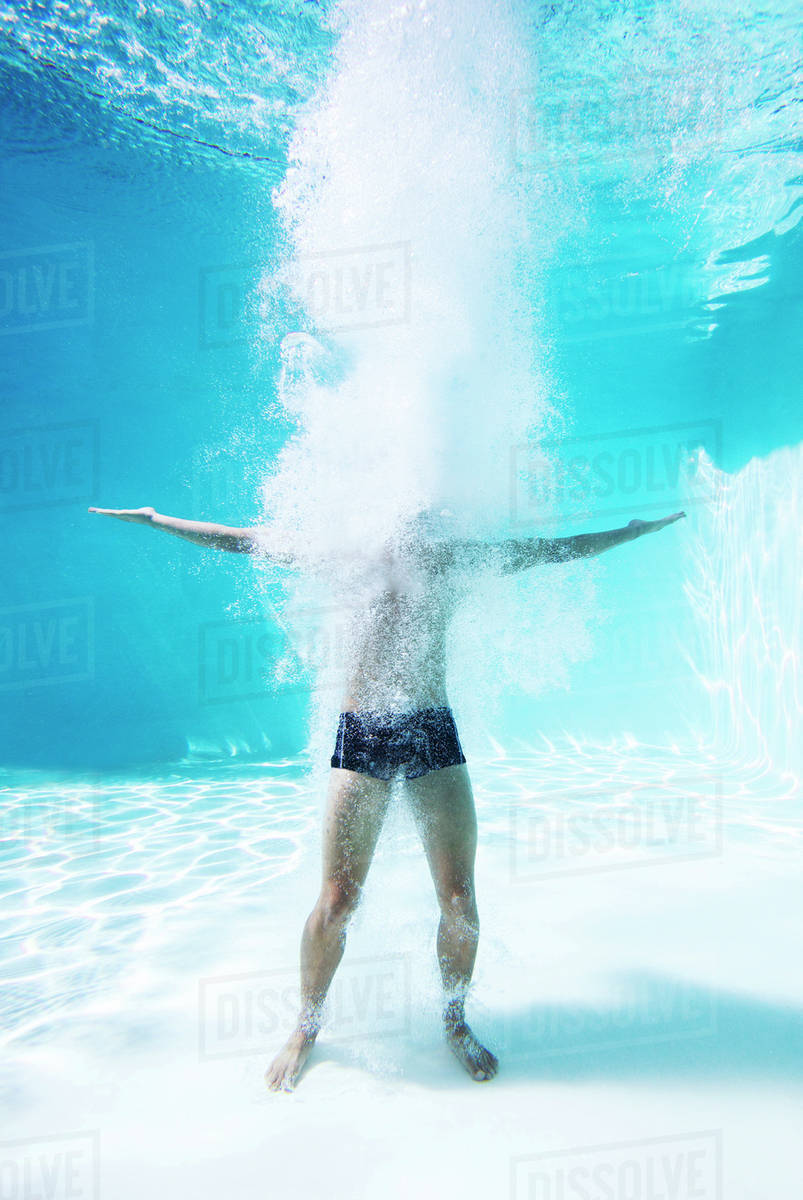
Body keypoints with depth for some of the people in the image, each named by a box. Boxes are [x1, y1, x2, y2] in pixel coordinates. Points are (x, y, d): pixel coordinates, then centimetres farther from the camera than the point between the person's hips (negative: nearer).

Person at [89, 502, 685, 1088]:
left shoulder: (453, 558, 12)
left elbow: (555, 550, 19)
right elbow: (246, 540, 13)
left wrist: (637, 530, 23)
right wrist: (158, 519, 13)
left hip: (434, 731, 2)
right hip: (361, 734, -1)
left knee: (459, 898, 1)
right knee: (338, 899, -2)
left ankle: (455, 1021, 27)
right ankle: (307, 1026, 23)